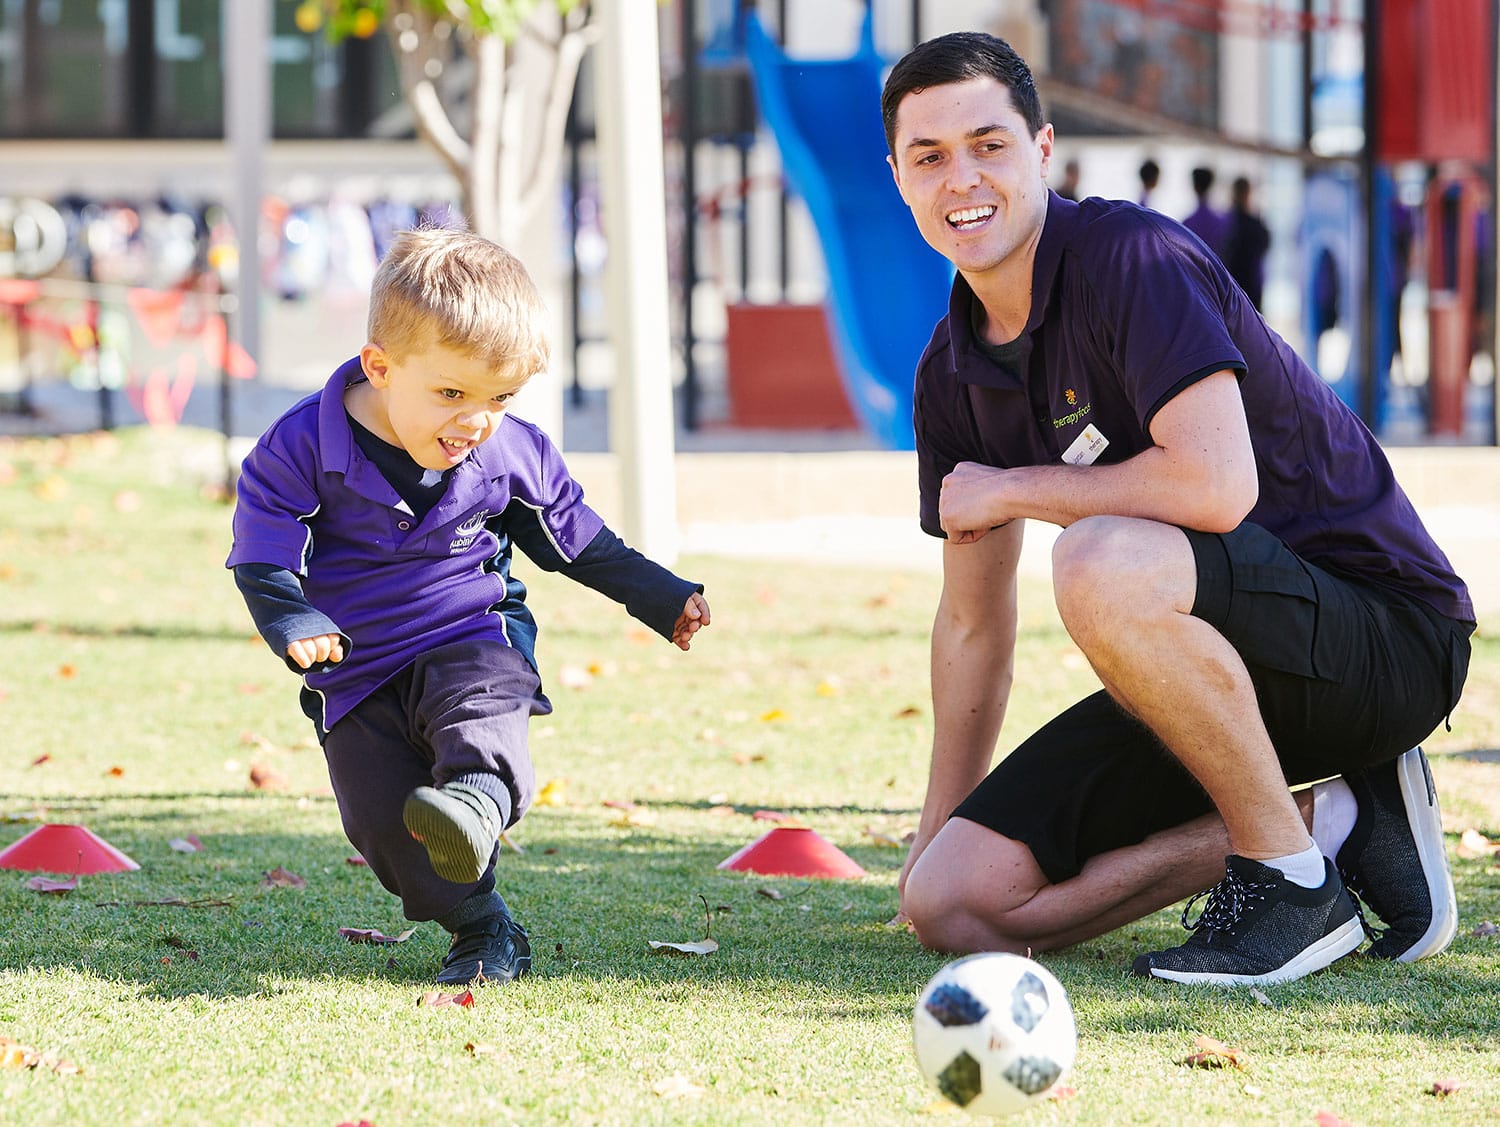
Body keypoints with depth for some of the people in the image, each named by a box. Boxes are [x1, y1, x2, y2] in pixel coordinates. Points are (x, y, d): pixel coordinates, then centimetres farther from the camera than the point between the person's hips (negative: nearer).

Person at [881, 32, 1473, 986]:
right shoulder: (952, 372, 8)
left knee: (1105, 564, -38)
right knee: (953, 902, -5)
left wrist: (1012, 490, -16)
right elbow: (973, 622, 19)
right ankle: (1328, 819, 4)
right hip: (1228, 673, 8)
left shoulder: (1130, 257, -17)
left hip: (1386, 638, -8)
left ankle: (1296, 880, -19)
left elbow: (1216, 486, -32)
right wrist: (938, 829, 18)